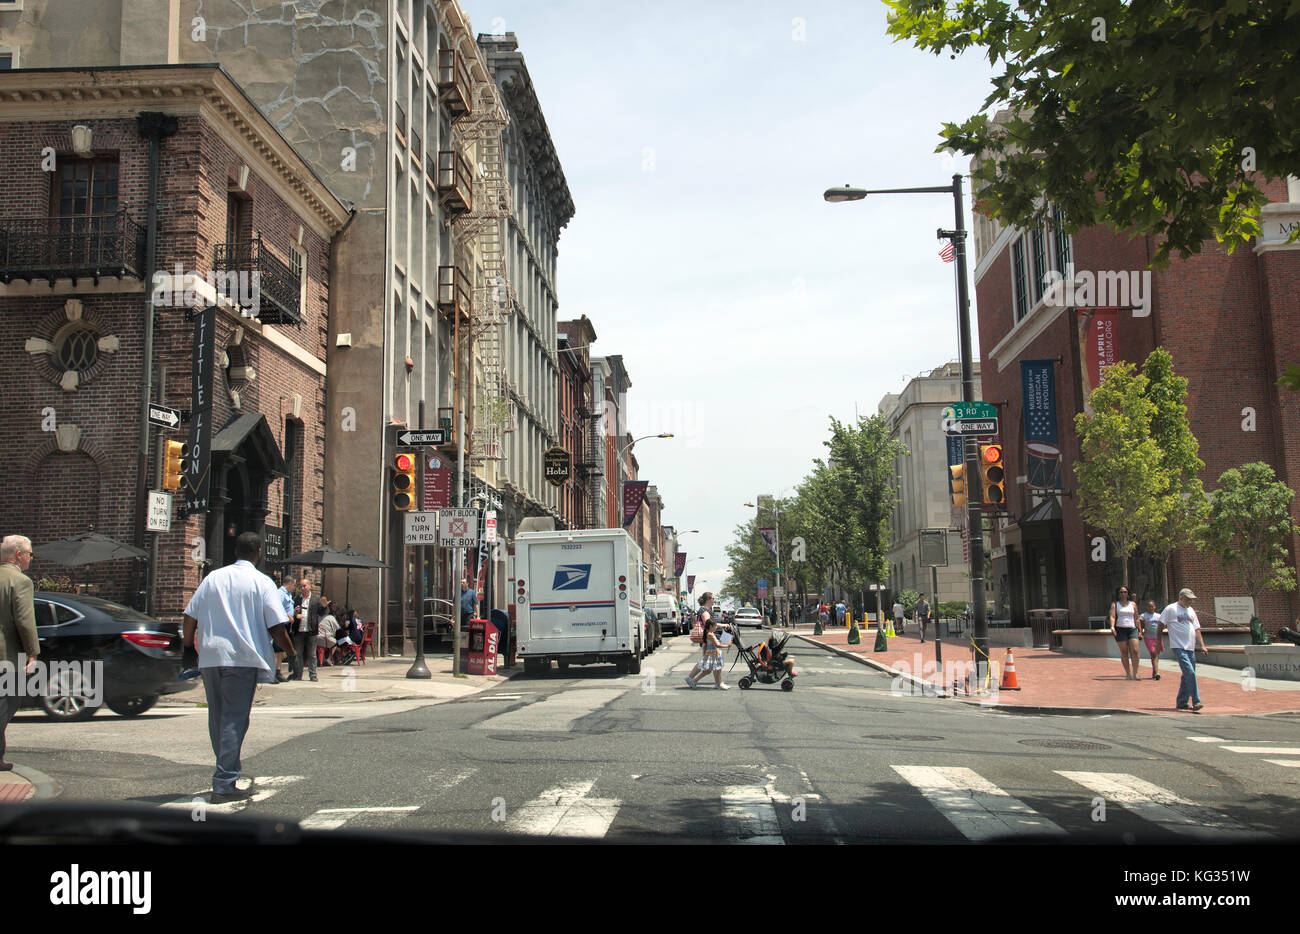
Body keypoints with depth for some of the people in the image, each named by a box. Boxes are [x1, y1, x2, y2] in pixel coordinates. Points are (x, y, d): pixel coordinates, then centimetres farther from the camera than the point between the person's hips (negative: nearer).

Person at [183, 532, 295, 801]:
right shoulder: (262, 582, -1)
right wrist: (292, 655, 4)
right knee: (235, 719, -5)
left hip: (209, 657, 5)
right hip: (242, 657, -5)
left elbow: (190, 615, 10)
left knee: (217, 718, 15)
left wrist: (189, 647, 20)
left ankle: (226, 771, 25)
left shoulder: (213, 577, 13)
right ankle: (225, 783, -9)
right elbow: (276, 626, -6)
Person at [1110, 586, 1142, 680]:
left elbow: (1136, 618, 16)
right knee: (1124, 653, 0)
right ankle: (1128, 673, 6)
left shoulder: (1133, 604, 14)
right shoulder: (1115, 604, 8)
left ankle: (1135, 673, -5)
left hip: (1132, 629, 1)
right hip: (1120, 630, -1)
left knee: (1135, 651, -11)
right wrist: (1112, 627, -20)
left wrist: (1139, 630, 11)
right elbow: (1112, 616, -5)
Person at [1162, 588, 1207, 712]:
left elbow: (1196, 629, 20)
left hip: (1190, 648, 7)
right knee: (1190, 672, -18)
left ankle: (1181, 703, 18)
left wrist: (1202, 645, 11)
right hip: (1178, 647, -7)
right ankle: (1196, 702, -20)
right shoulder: (1170, 609, -2)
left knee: (1188, 675, 8)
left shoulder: (1191, 611, 18)